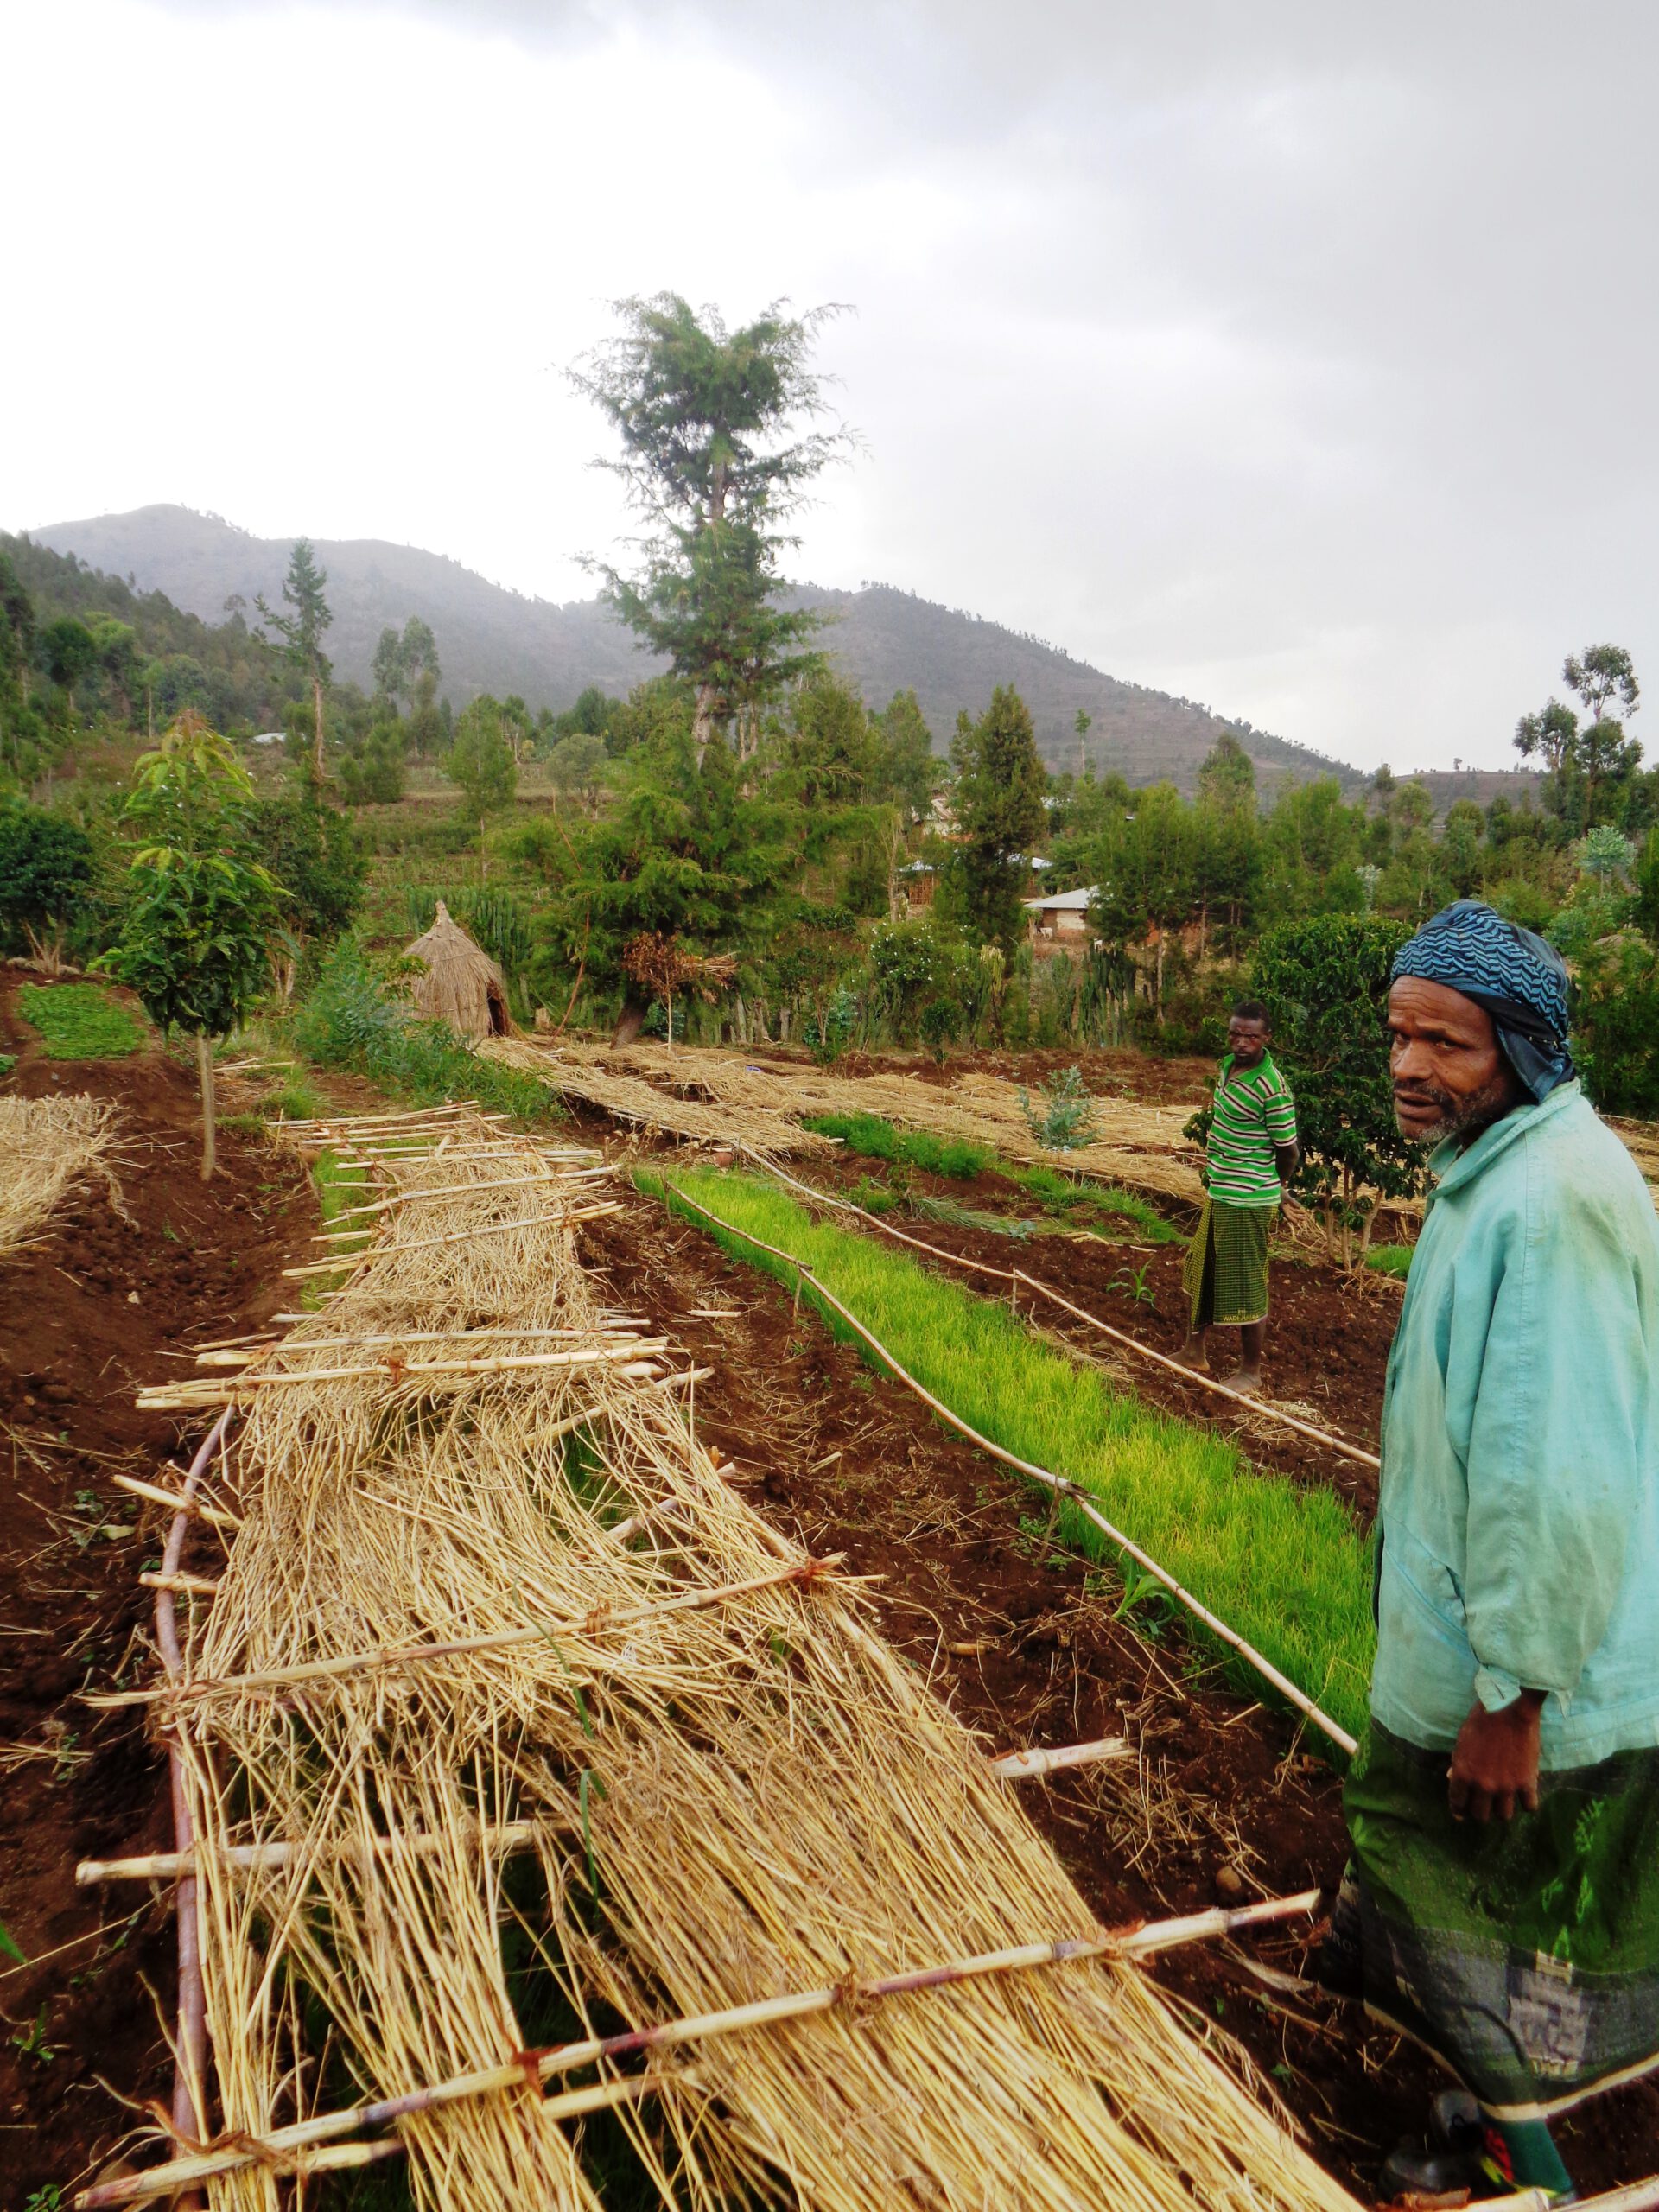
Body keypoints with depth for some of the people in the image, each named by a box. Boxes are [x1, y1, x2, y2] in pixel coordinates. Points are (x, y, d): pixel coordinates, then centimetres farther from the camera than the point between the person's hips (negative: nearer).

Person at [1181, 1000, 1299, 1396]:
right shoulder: (1228, 1065, 4)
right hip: (1217, 1194, 9)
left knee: (1246, 1288, 4)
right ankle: (1194, 1351, 40)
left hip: (1246, 1203, -9)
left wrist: (1273, 1187, 3)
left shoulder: (1271, 1087, -23)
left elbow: (1289, 1149, -14)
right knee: (1198, 1273, 22)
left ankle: (1250, 1371, 20)